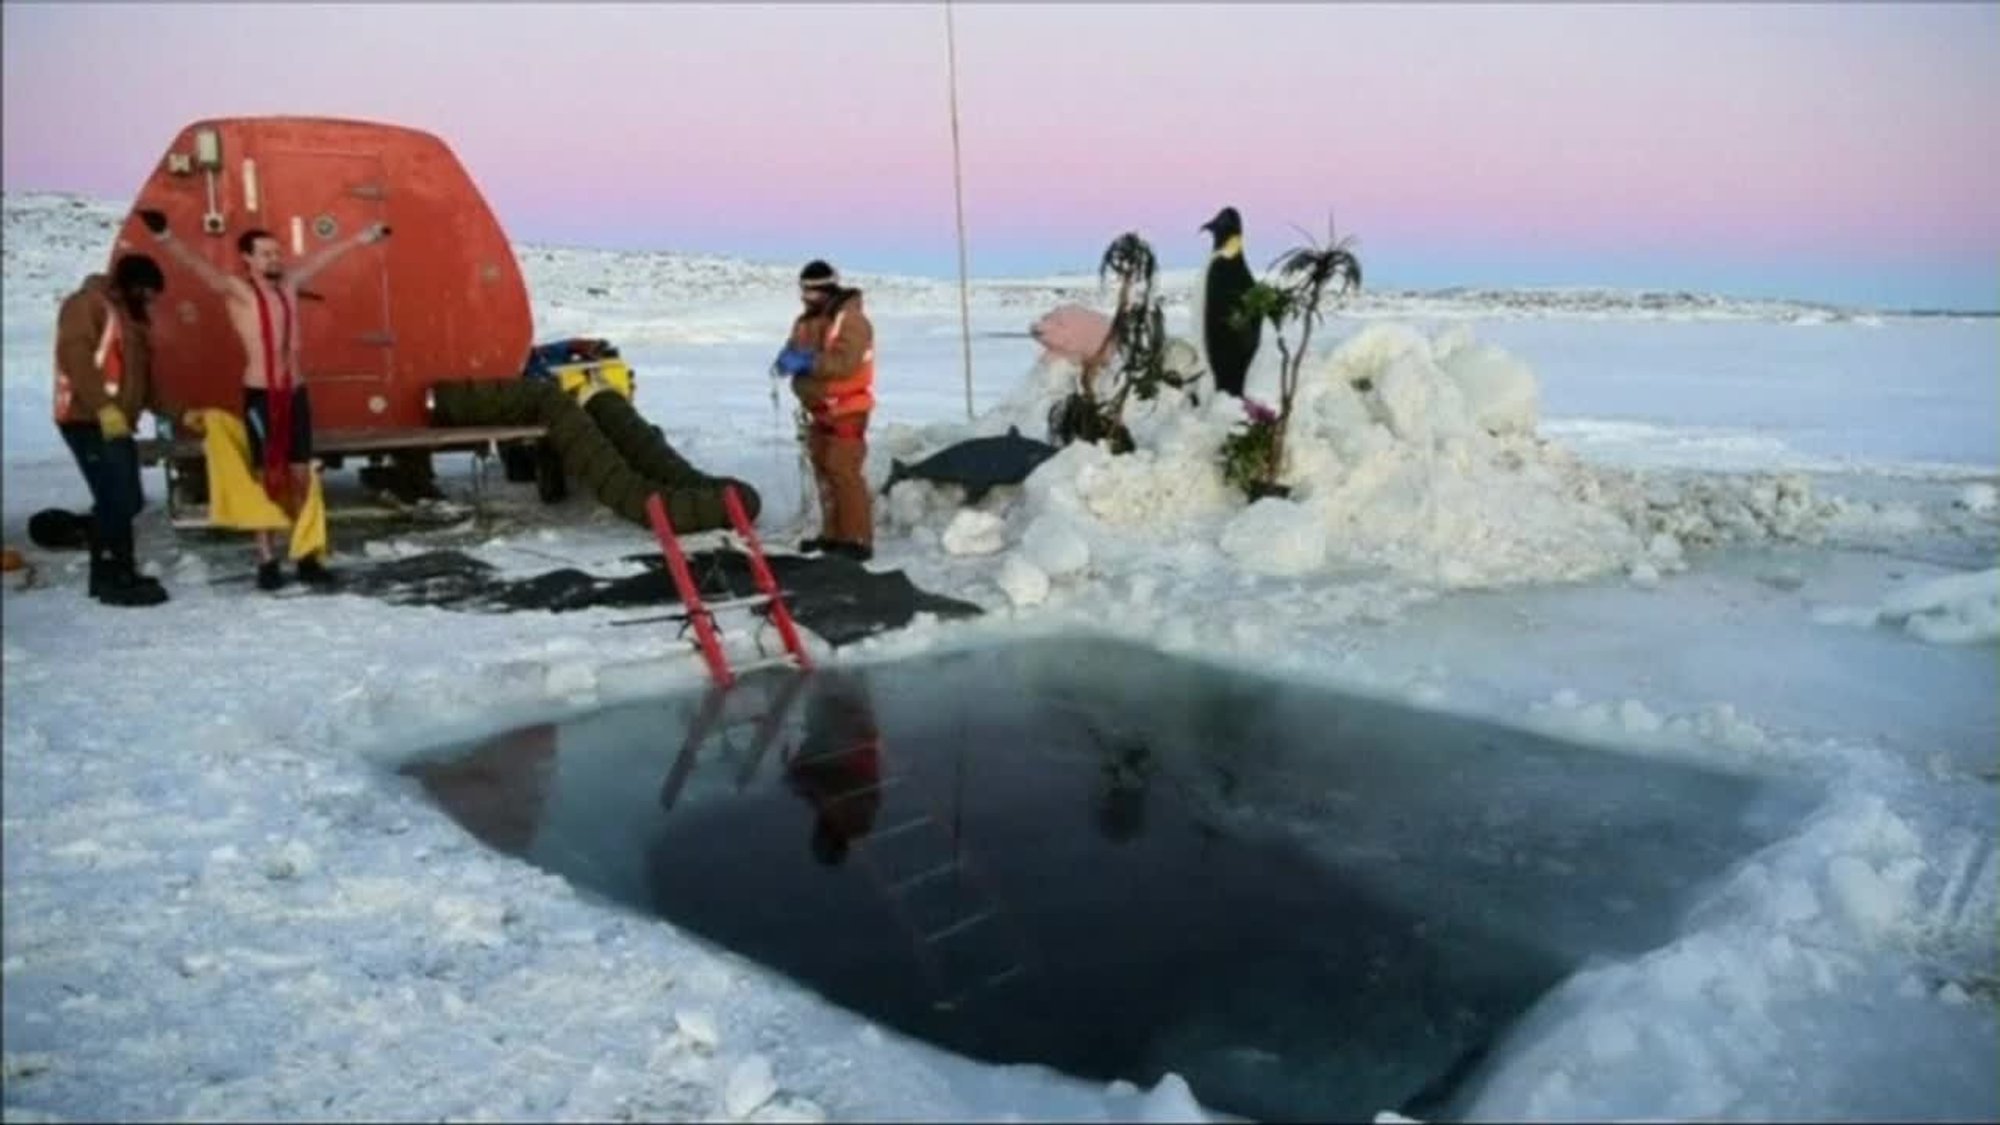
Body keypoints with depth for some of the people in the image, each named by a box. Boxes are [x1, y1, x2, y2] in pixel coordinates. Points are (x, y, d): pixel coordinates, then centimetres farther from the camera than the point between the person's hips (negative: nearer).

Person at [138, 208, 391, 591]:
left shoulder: (289, 284, 11)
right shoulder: (238, 291, -6)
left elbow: (321, 258, 24)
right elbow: (198, 265, -23)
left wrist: (360, 239, 35)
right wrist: (165, 237, -40)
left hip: (296, 393, 6)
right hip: (261, 396, -6)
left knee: (300, 477, 7)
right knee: (267, 478, -3)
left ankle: (306, 558, 13)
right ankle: (267, 561, 3)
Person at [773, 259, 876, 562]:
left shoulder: (851, 319, -15)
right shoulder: (805, 321, 12)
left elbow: (844, 363, -26)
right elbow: (793, 354, 9)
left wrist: (808, 361, -30)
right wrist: (789, 359, -14)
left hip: (846, 410, -9)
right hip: (818, 409, 9)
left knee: (844, 473, -12)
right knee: (824, 472, 12)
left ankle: (858, 540, -9)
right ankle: (833, 535, 21)